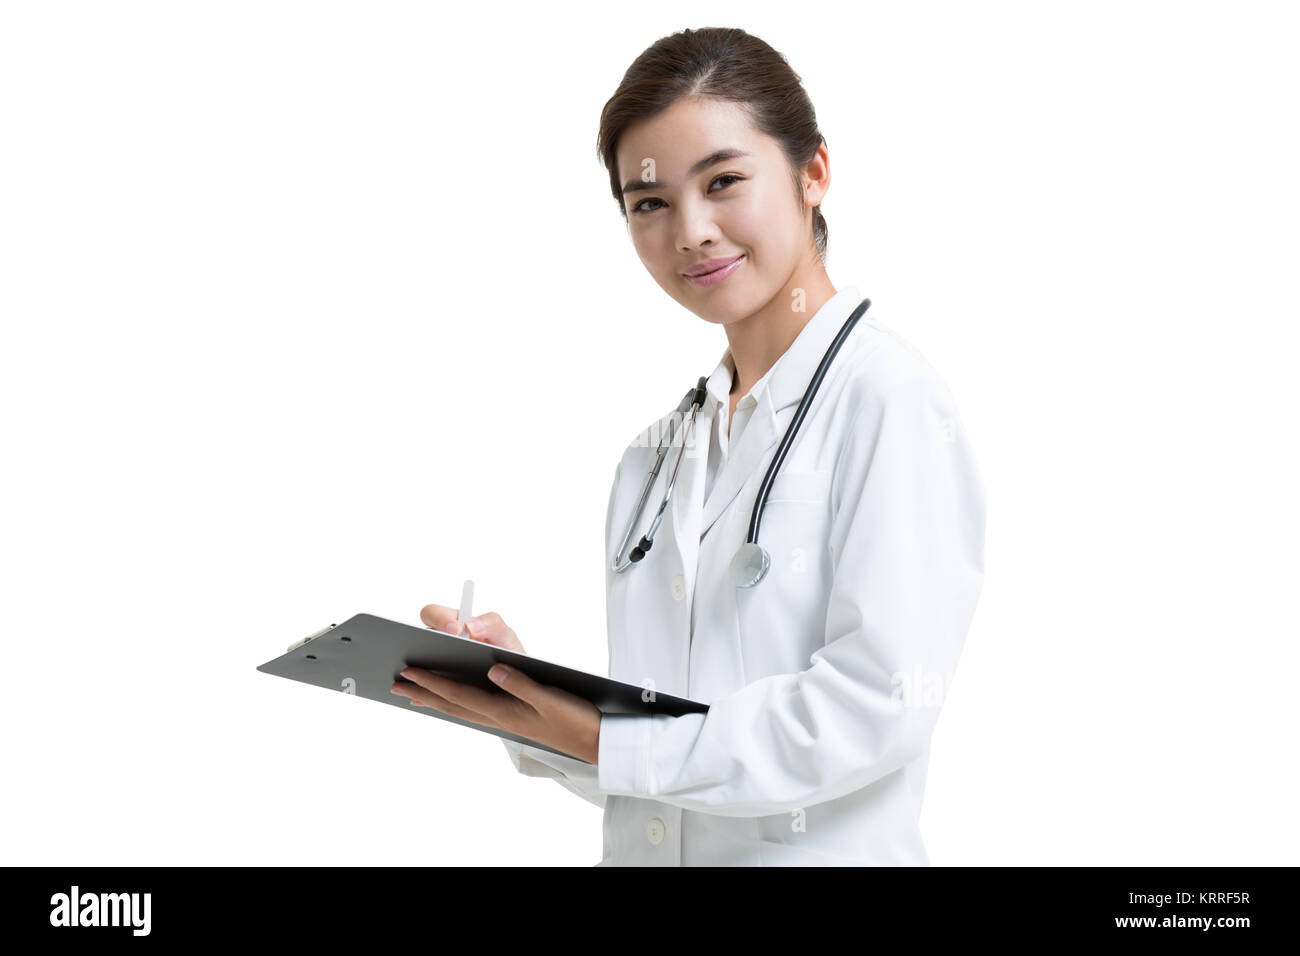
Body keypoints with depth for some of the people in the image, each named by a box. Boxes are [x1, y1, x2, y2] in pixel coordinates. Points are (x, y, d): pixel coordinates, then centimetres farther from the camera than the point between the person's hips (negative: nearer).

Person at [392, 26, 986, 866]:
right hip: (643, 851, 4)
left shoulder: (886, 399, -7)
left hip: (822, 854, -4)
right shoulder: (654, 458, 11)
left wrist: (605, 747, -12)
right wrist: (523, 685, -4)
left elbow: (879, 707, -15)